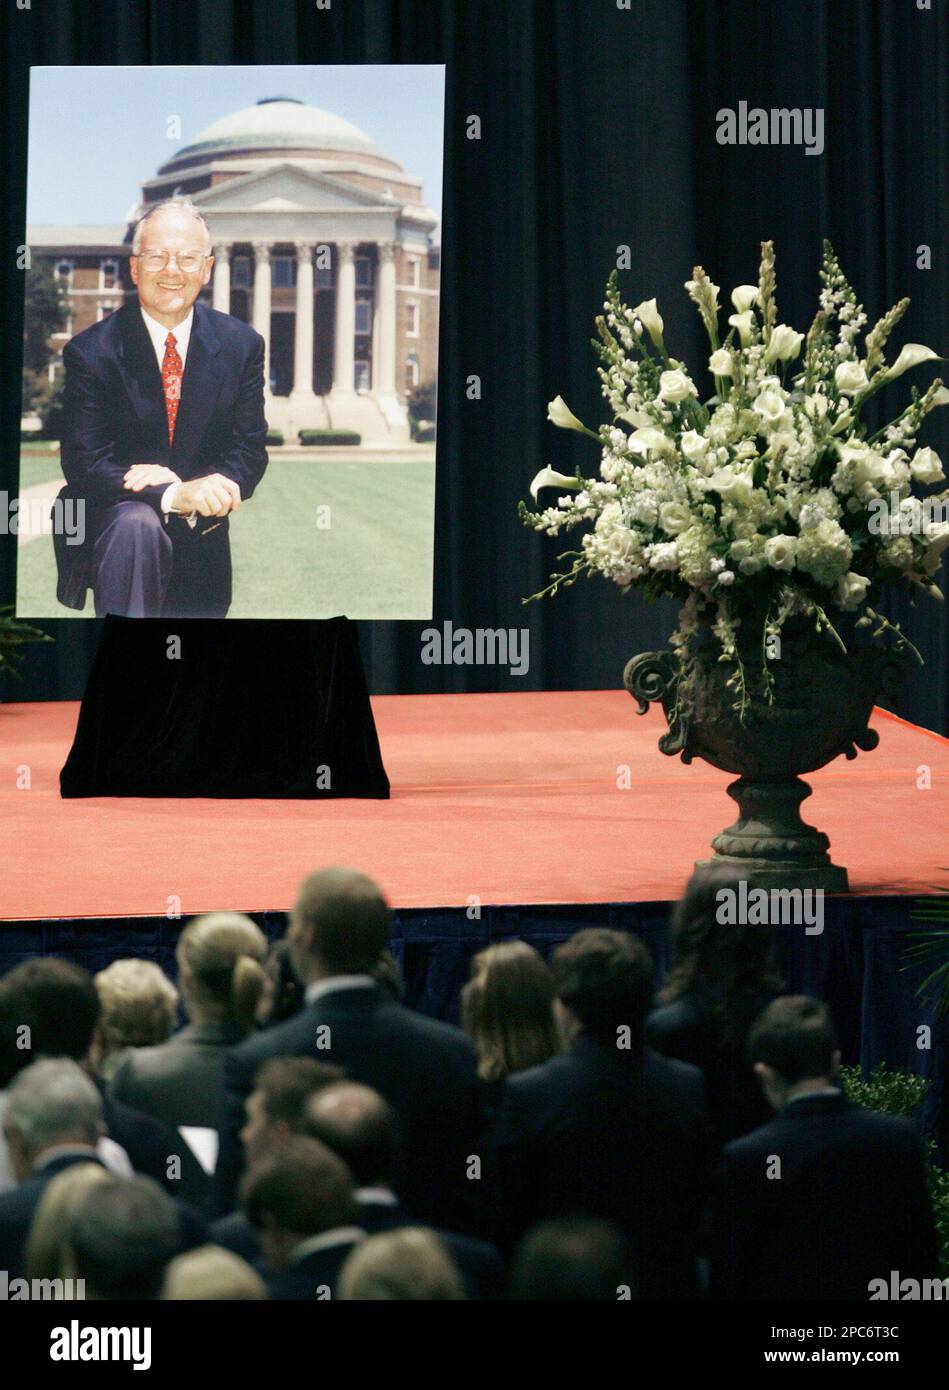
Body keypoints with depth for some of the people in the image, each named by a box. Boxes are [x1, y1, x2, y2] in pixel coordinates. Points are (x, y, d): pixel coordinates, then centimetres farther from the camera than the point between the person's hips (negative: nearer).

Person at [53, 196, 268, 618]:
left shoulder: (242, 346, -2)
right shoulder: (91, 351, -11)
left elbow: (250, 451, -1)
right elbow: (83, 463, -17)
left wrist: (204, 487, -25)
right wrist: (173, 495, -33)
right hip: (112, 516, -4)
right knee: (135, 526, -37)